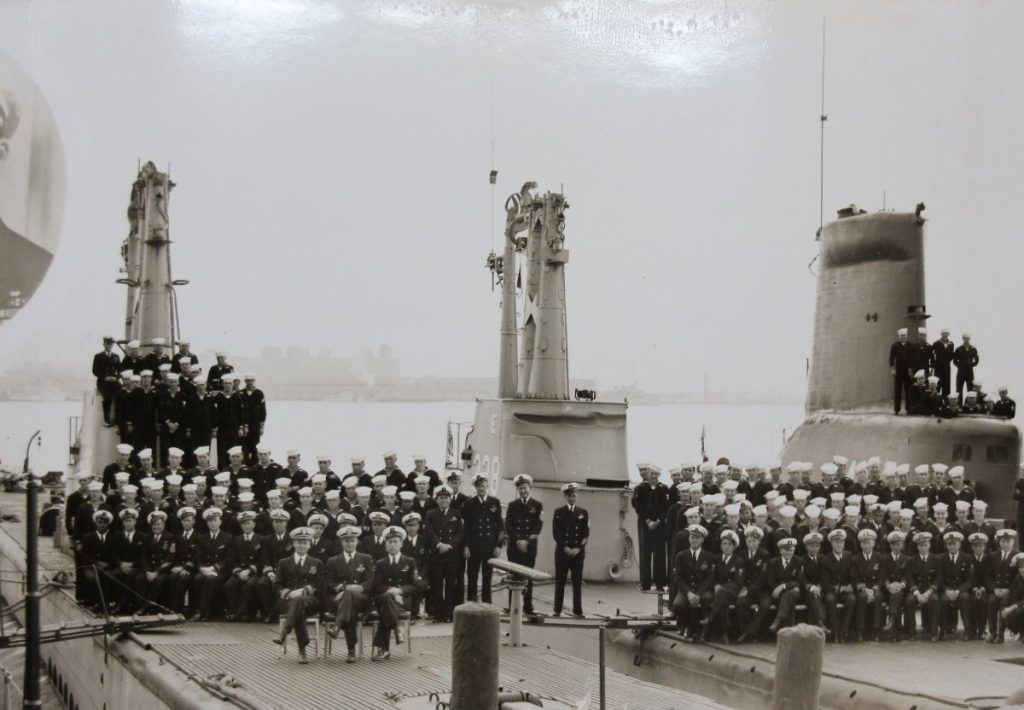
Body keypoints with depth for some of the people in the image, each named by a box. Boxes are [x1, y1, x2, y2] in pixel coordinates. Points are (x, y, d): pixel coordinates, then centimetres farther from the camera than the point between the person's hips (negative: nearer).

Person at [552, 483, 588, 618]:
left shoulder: (583, 512, 9)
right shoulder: (559, 512, 5)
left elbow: (586, 533, 4)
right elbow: (556, 533, 0)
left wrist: (578, 548, -8)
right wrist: (565, 548, -11)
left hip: (578, 552, 1)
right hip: (562, 551, -1)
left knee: (577, 582, 1)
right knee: (560, 581, 1)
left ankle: (577, 610, 4)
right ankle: (557, 610, 6)